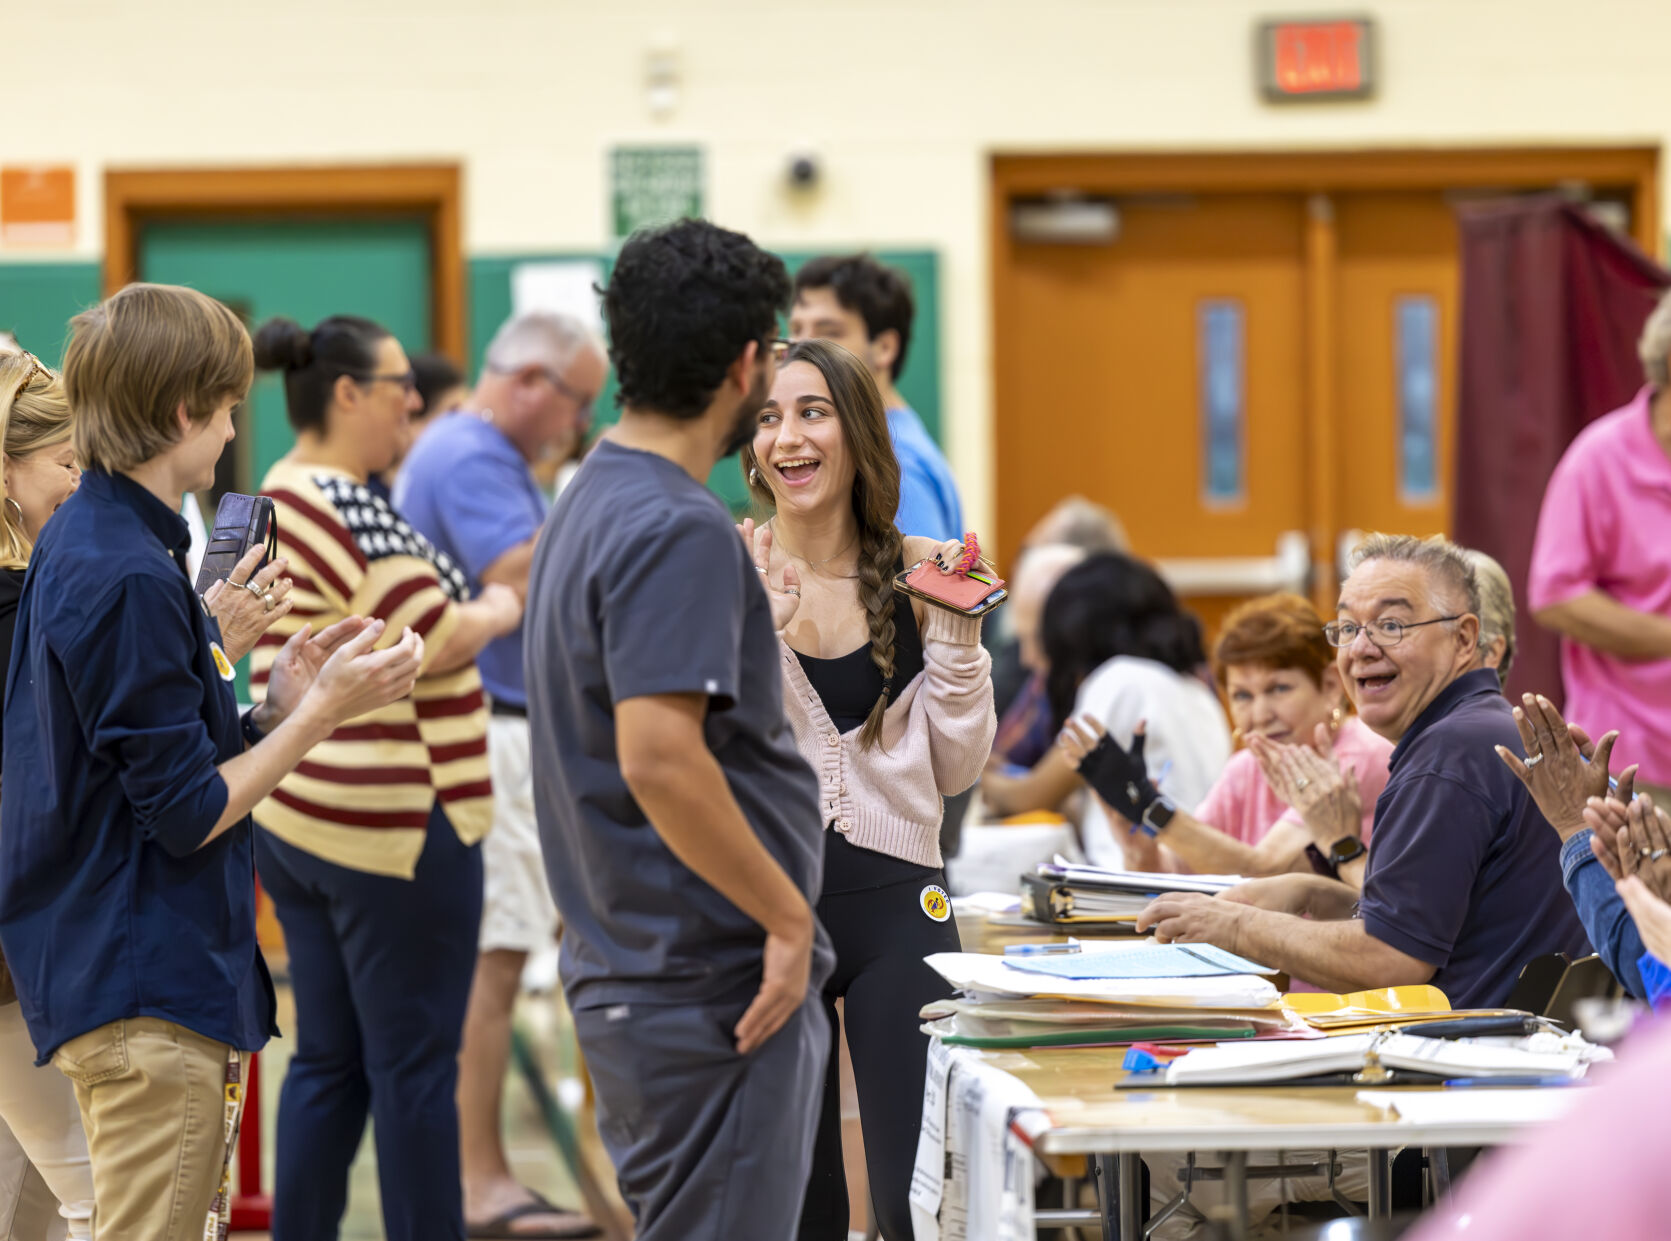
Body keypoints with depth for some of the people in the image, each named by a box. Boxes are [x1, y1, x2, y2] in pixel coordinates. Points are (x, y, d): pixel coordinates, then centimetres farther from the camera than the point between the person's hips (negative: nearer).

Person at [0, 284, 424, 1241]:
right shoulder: (132, 580, -19)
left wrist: (280, 704, 8)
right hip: (152, 996, -10)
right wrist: (324, 711, -11)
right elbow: (187, 814, -17)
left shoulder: (79, 546, 12)